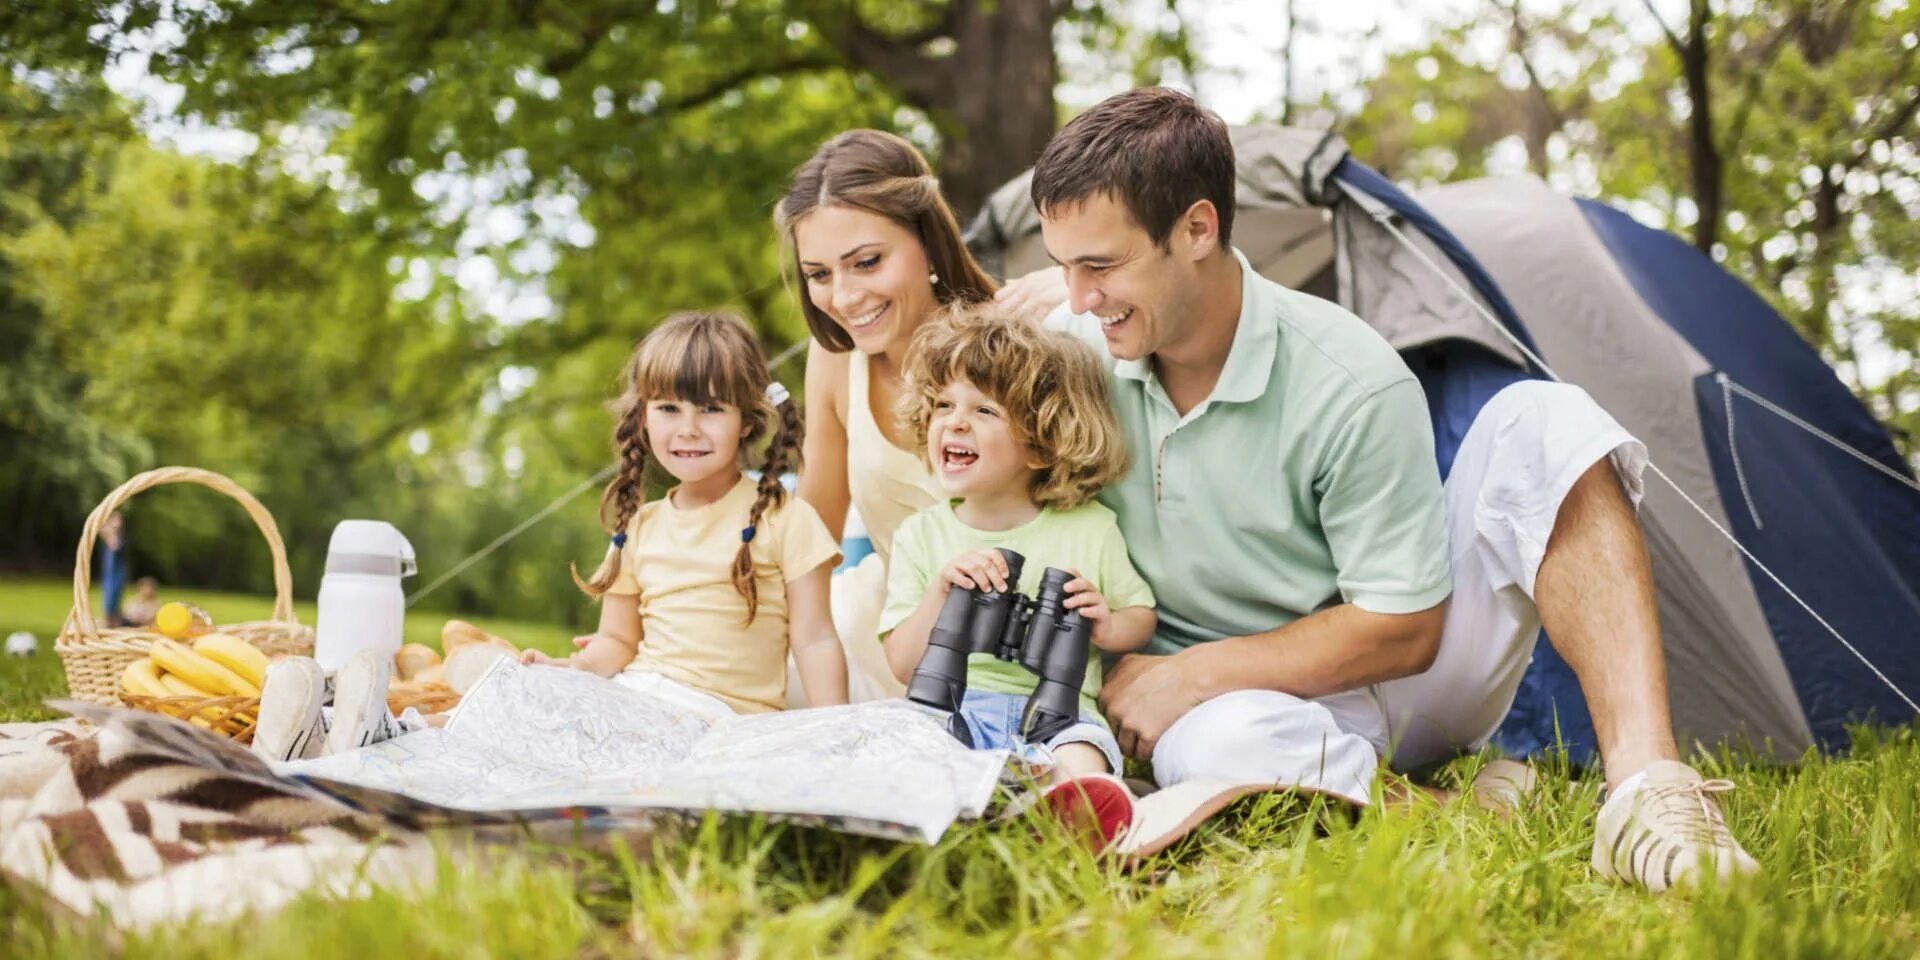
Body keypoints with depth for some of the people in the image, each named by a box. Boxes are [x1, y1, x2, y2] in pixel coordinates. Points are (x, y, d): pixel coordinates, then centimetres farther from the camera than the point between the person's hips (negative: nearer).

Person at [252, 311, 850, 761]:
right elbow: (616, 641, 18)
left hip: (722, 718, -6)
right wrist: (569, 669, -5)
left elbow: (815, 640, -2)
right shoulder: (640, 528, 16)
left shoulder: (783, 520, 1)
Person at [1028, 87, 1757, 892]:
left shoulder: (1355, 386, -22)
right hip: (1264, 703, 1)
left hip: (1412, 675, 0)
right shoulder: (1071, 348, -10)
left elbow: (1402, 632, -18)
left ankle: (1644, 780, -35)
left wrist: (1190, 673, -20)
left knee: (1539, 424, -25)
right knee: (1216, 742, -40)